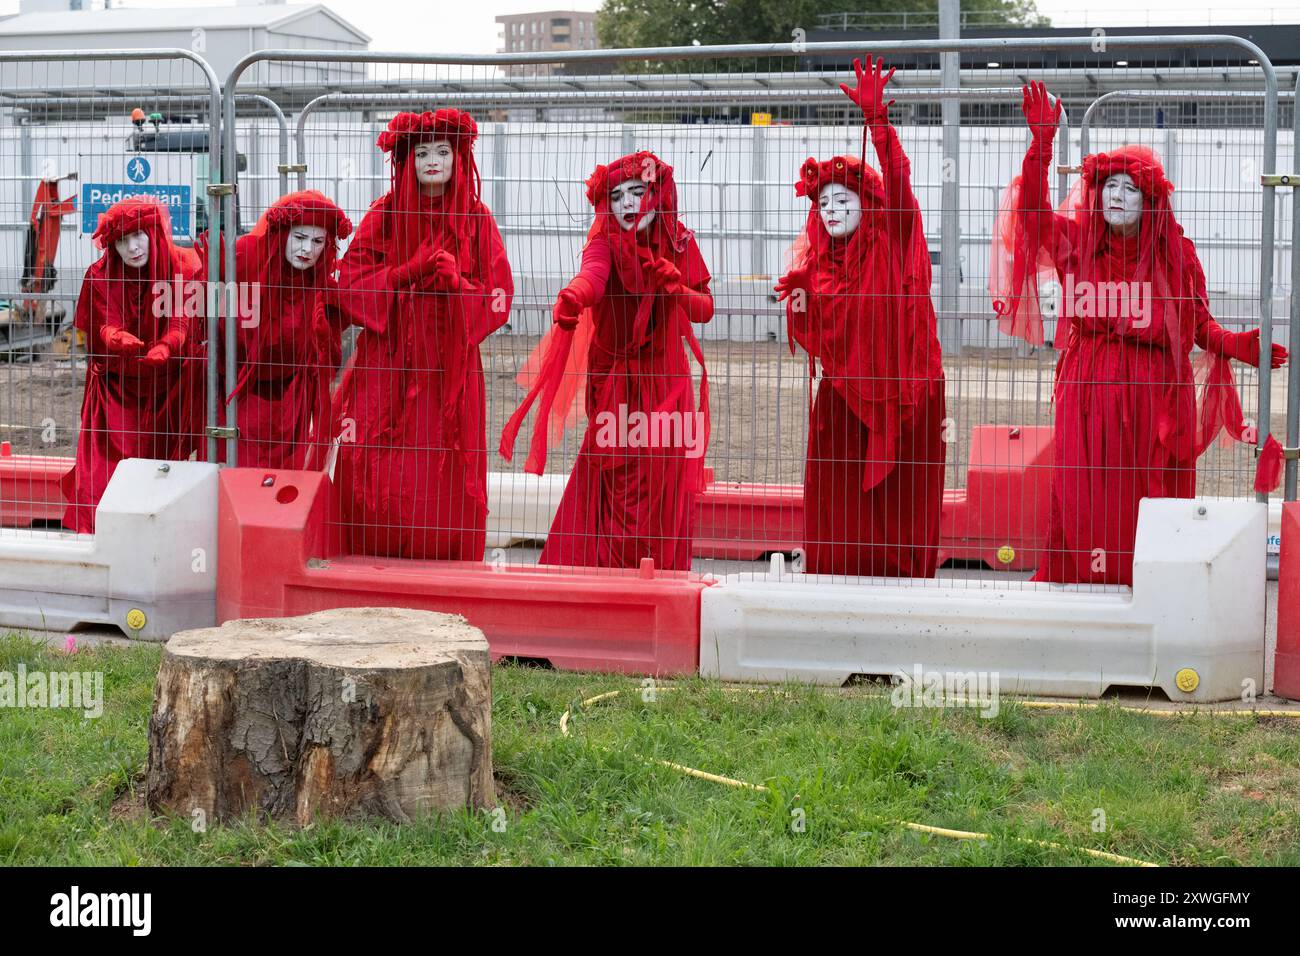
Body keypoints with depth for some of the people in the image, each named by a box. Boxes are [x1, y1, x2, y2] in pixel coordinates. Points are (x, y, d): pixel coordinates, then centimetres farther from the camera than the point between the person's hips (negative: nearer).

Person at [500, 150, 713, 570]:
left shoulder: (679, 243, 1)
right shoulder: (606, 240, -8)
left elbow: (705, 310, 3)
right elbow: (593, 273, -32)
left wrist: (678, 288, -18)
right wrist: (573, 295, -55)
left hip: (665, 379, 3)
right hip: (613, 376, -3)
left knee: (662, 485, 0)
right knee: (615, 484, -9)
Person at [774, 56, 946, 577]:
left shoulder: (892, 244, -2)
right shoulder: (817, 263, 10)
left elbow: (897, 178, -17)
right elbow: (815, 339, 14)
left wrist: (876, 116, -27)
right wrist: (799, 308, -7)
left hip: (901, 392, -4)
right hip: (842, 394, 4)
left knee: (897, 508, 0)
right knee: (837, 506, 0)